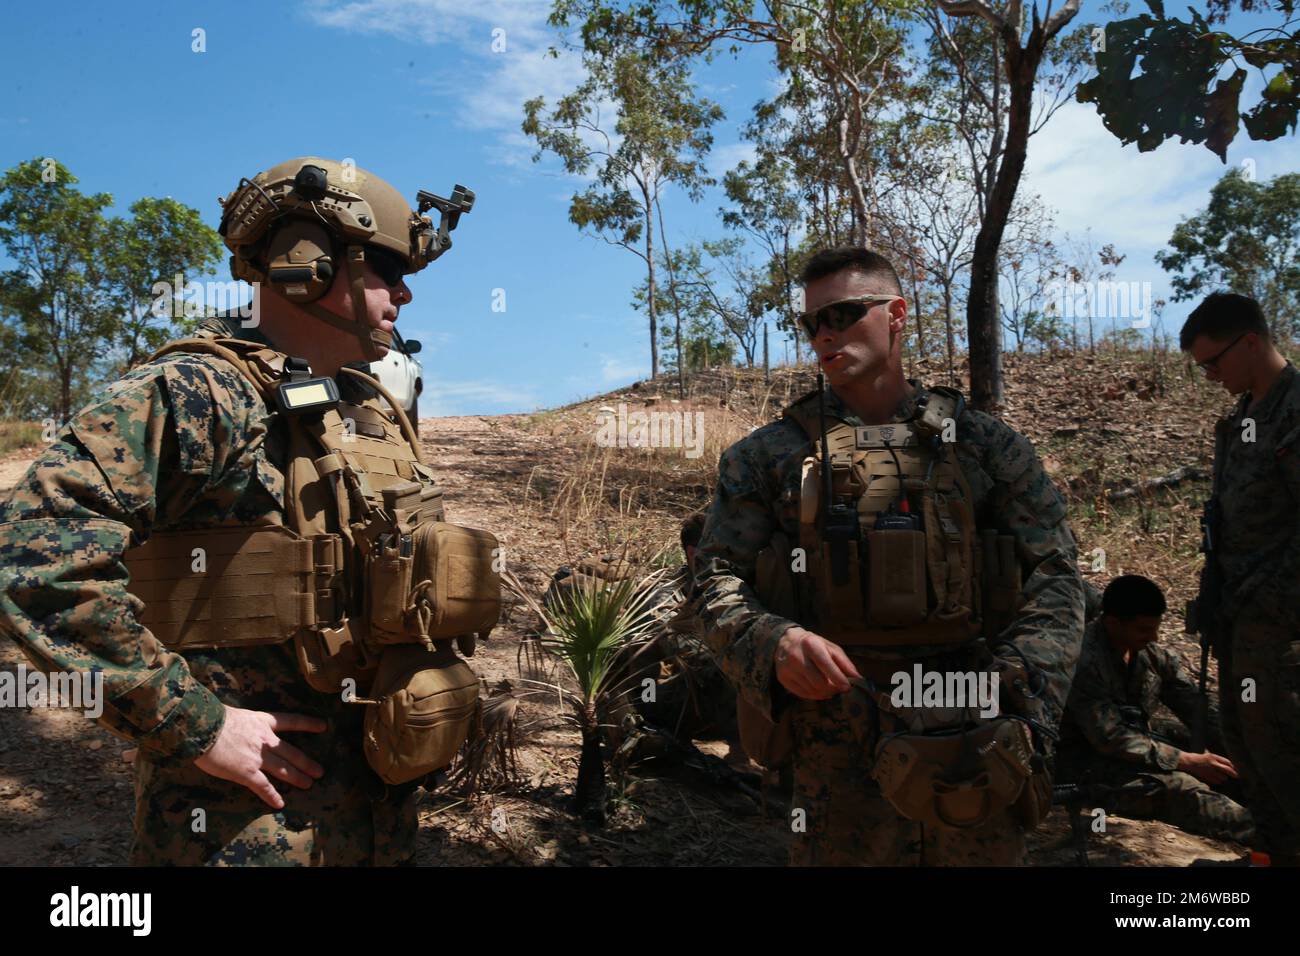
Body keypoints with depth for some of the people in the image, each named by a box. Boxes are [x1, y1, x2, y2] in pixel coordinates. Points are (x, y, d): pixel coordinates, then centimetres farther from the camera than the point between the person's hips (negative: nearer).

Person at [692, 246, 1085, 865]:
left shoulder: (986, 445, 6)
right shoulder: (769, 456, 5)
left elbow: (1052, 580, 3)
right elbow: (718, 581, 1)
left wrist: (1017, 708, -11)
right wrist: (772, 644, -19)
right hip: (837, 757, 0)